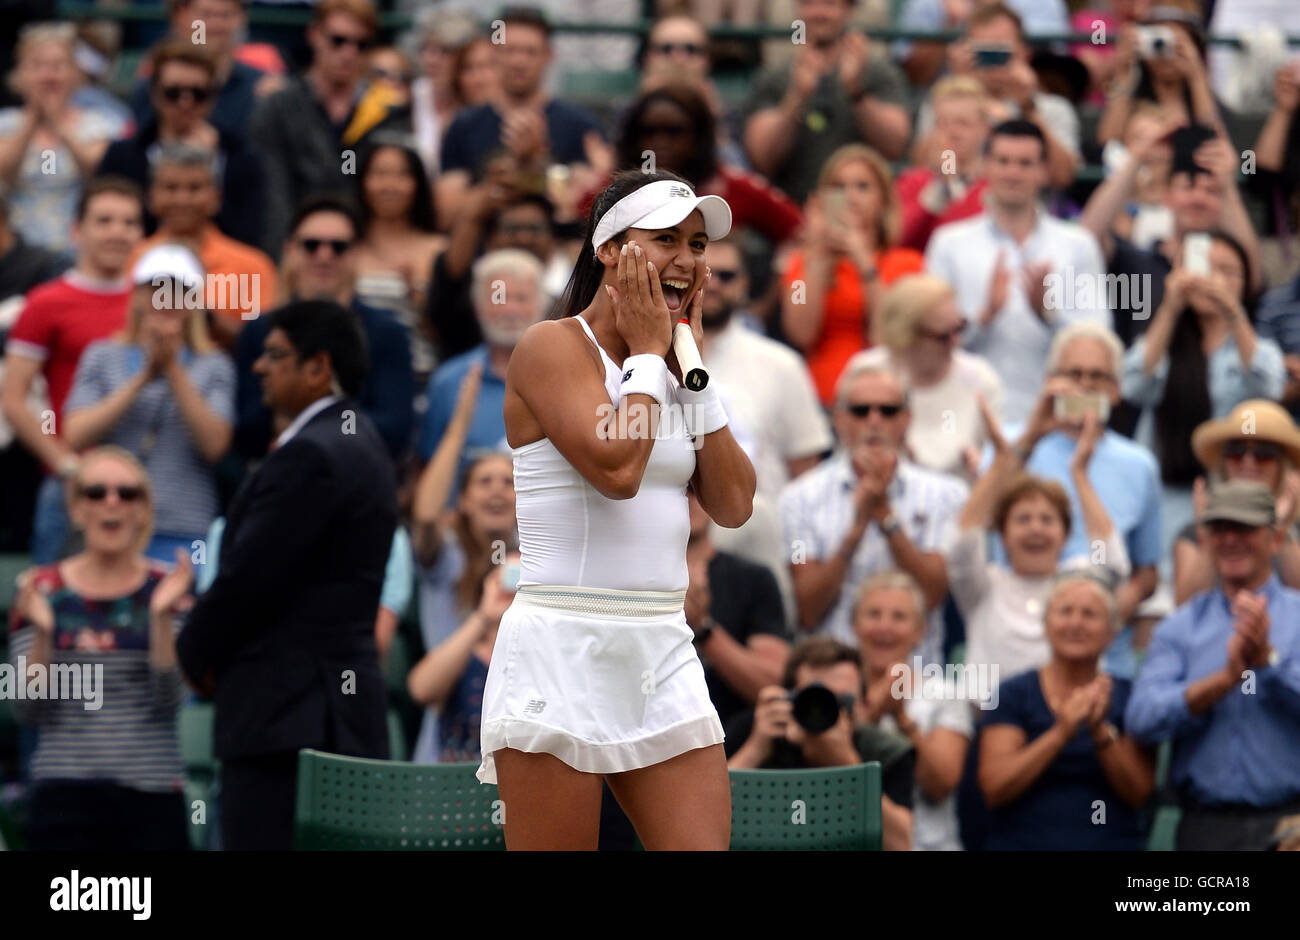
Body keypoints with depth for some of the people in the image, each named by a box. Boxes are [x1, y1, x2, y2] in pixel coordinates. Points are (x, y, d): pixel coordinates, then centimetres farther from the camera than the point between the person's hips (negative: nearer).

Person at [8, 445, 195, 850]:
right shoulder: (42, 590, 5)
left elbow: (169, 699, -6)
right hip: (65, 797, -1)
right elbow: (28, 710, 0)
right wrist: (41, 631, -15)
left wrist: (161, 615, -18)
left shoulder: (167, 588, 5)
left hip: (152, 800, 1)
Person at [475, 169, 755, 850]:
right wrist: (649, 353, -7)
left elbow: (733, 505, 7)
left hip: (663, 657, 7)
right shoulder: (554, 347, -6)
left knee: (705, 844, -3)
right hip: (563, 647, -7)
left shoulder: (668, 369, 15)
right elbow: (616, 467, -21)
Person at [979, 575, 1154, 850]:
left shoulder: (1127, 698, 8)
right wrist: (1061, 732, -16)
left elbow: (1138, 793, 0)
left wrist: (1101, 731, -14)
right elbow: (994, 788, -7)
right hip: (1024, 842, -1)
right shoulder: (1014, 694, 5)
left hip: (1112, 842, 1)